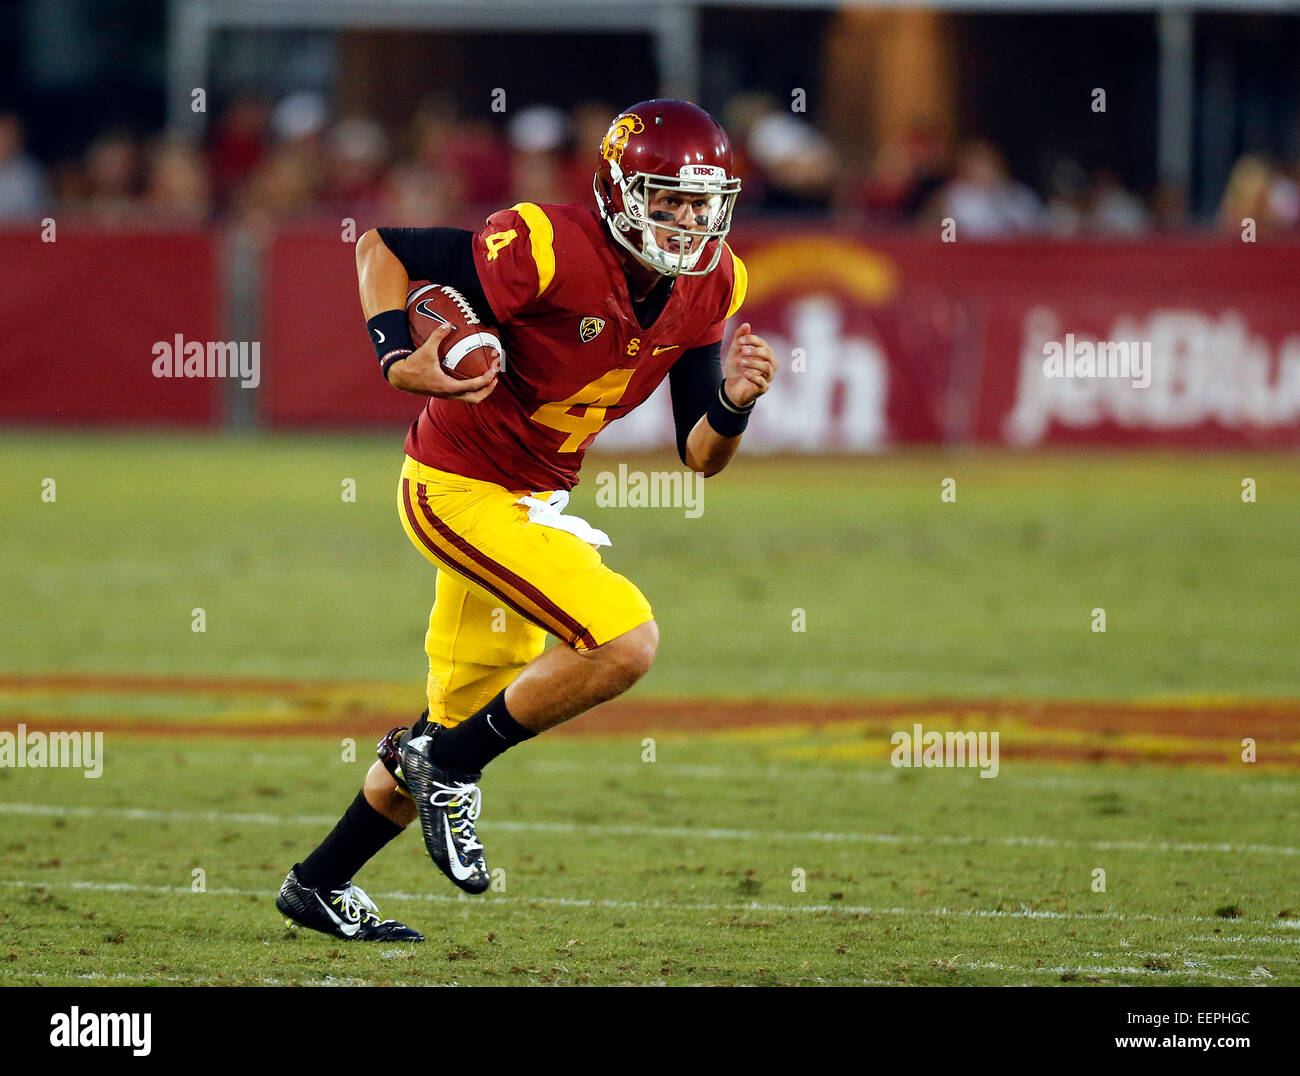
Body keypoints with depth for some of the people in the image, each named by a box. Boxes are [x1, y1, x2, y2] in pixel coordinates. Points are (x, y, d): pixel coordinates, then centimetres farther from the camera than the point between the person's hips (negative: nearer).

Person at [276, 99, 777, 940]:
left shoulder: (710, 287, -3)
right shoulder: (552, 251, -25)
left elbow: (700, 455, 2)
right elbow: (382, 248, -15)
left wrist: (734, 404, -19)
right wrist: (398, 360, -29)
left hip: (530, 503, 8)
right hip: (459, 492, -8)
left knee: (462, 724, 20)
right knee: (625, 643, -23)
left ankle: (321, 885, 38)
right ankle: (450, 766, -3)